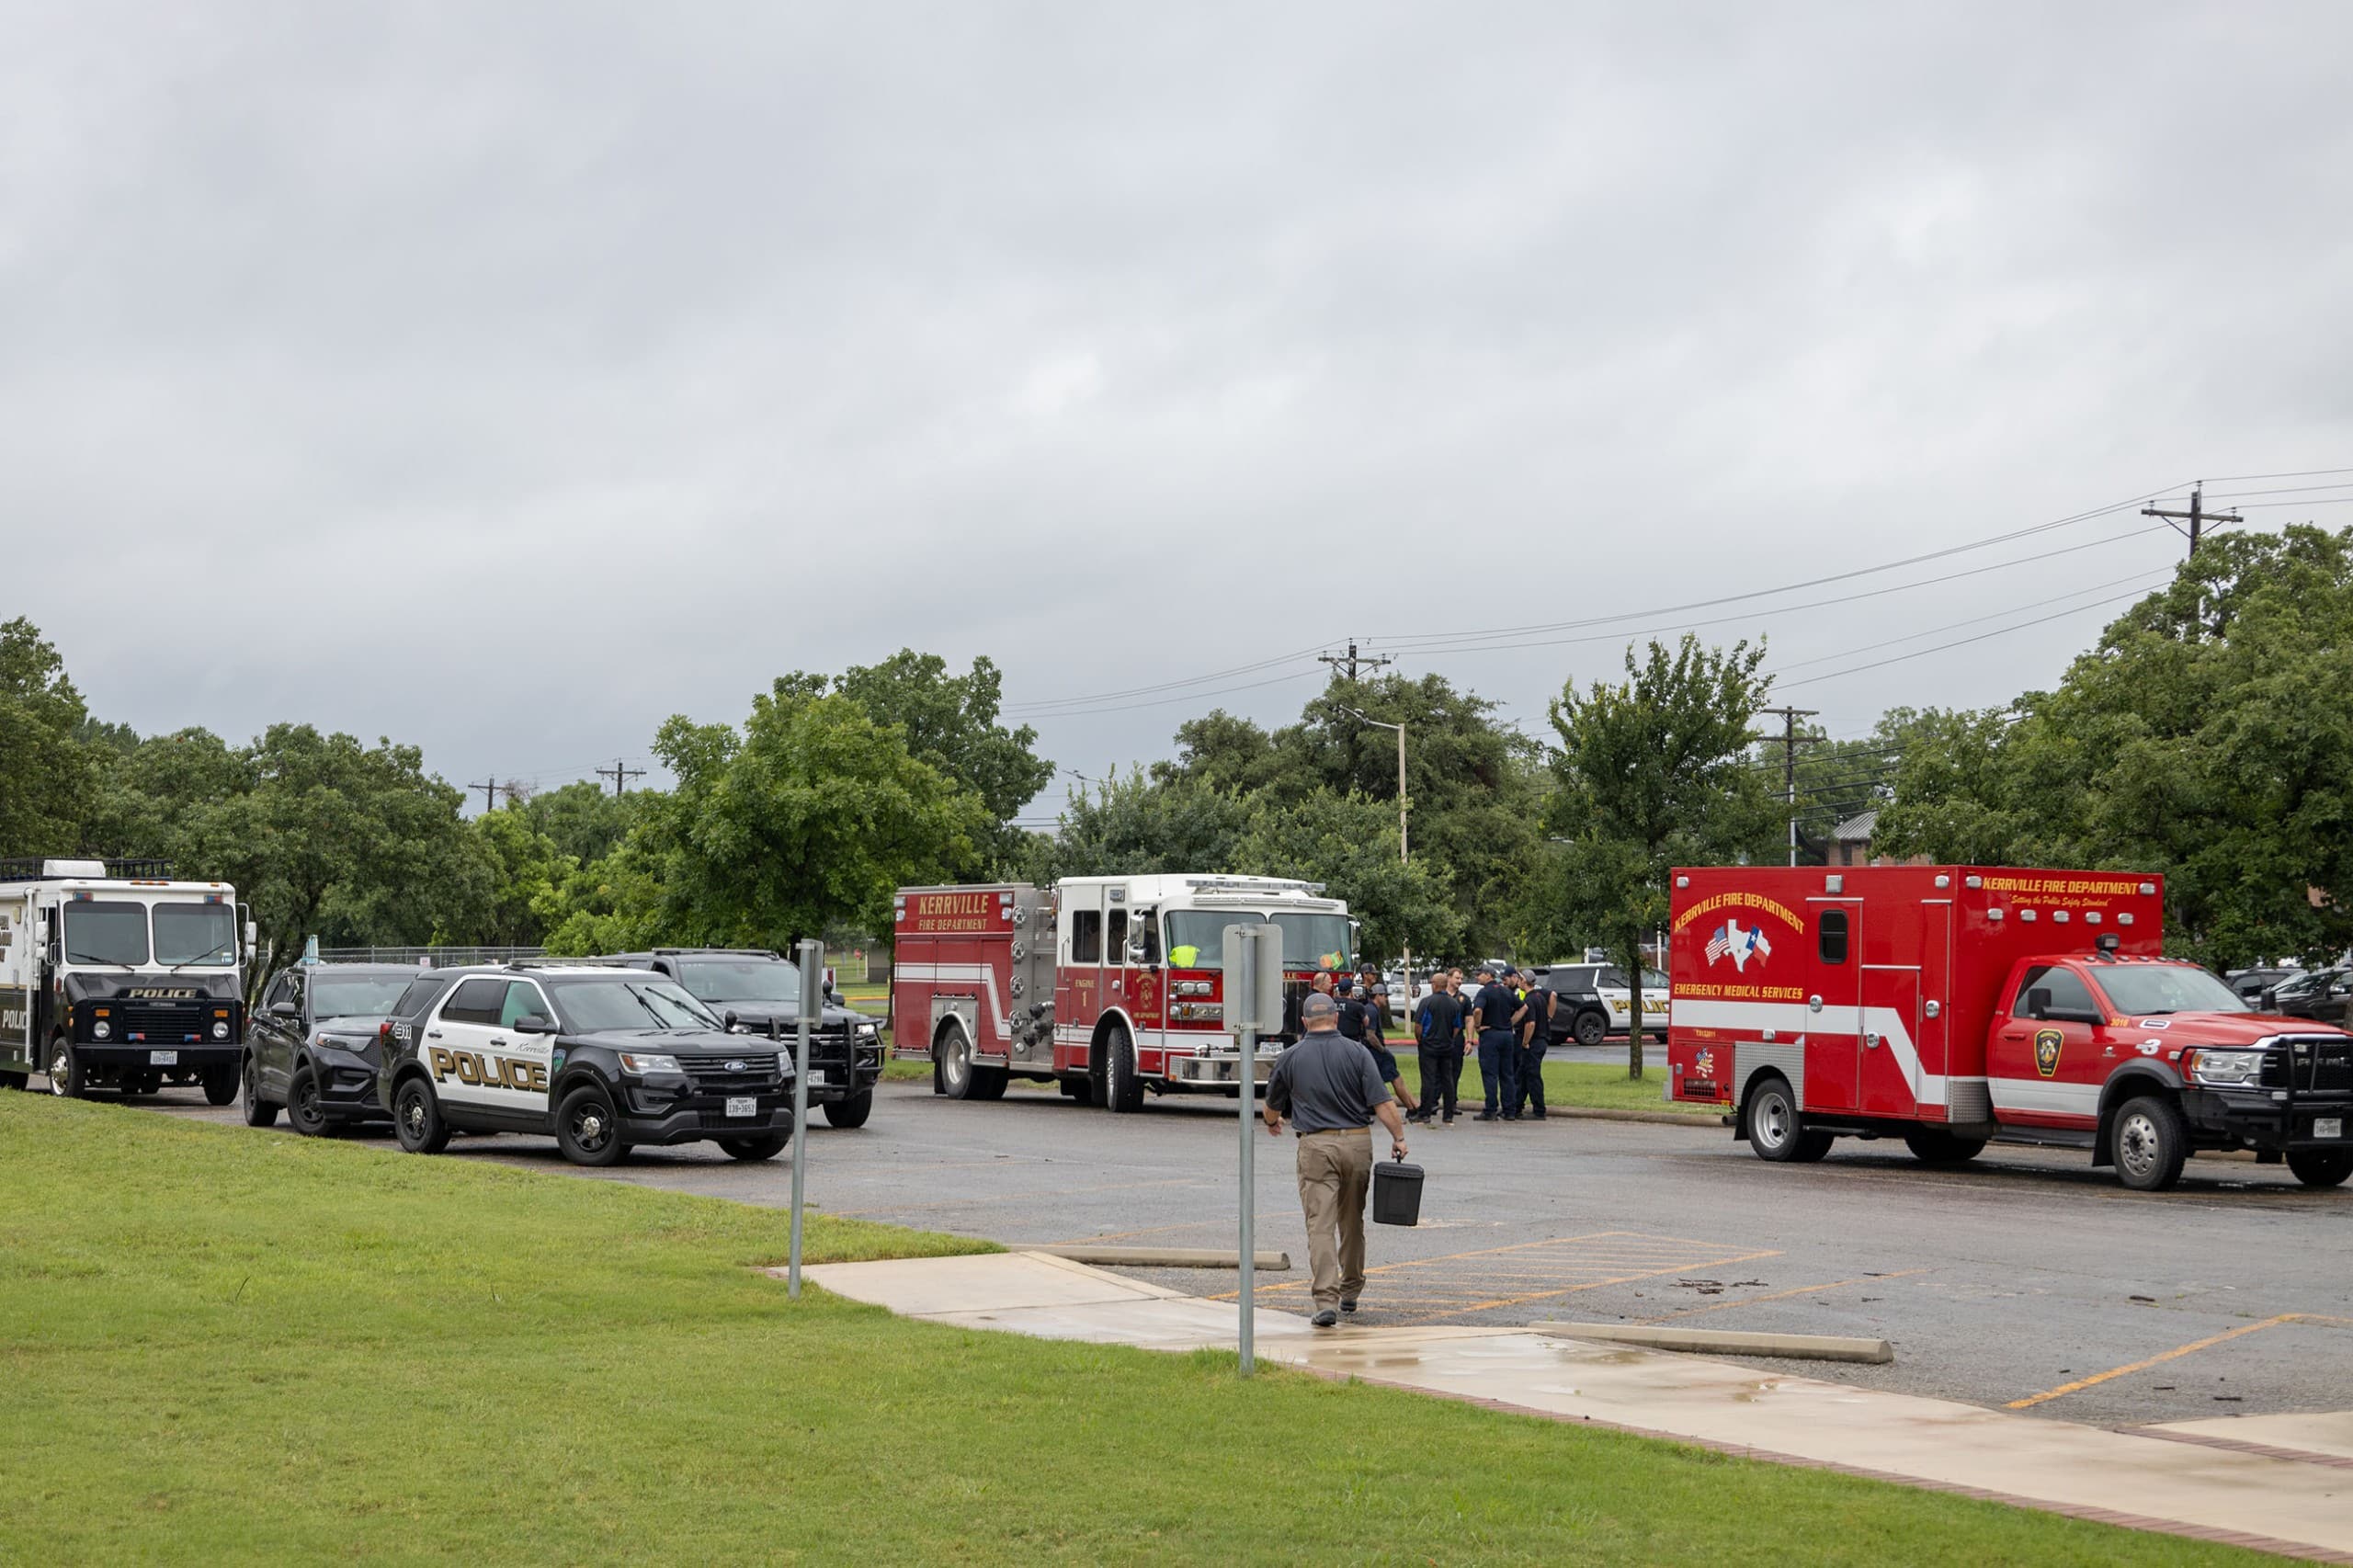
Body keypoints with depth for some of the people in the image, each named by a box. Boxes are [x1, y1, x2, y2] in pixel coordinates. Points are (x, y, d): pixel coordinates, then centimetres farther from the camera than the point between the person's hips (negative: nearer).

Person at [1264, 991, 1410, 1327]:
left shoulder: (1290, 1058, 2)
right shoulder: (1356, 1053, -1)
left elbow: (1272, 1105, 16)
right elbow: (1381, 1101, -8)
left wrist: (1272, 1123, 37)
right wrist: (1399, 1137, 0)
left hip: (1316, 1145, -2)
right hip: (1358, 1142, 2)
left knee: (1320, 1224, -6)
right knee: (1352, 1221, 18)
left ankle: (1326, 1301, -18)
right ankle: (1351, 1291, 30)